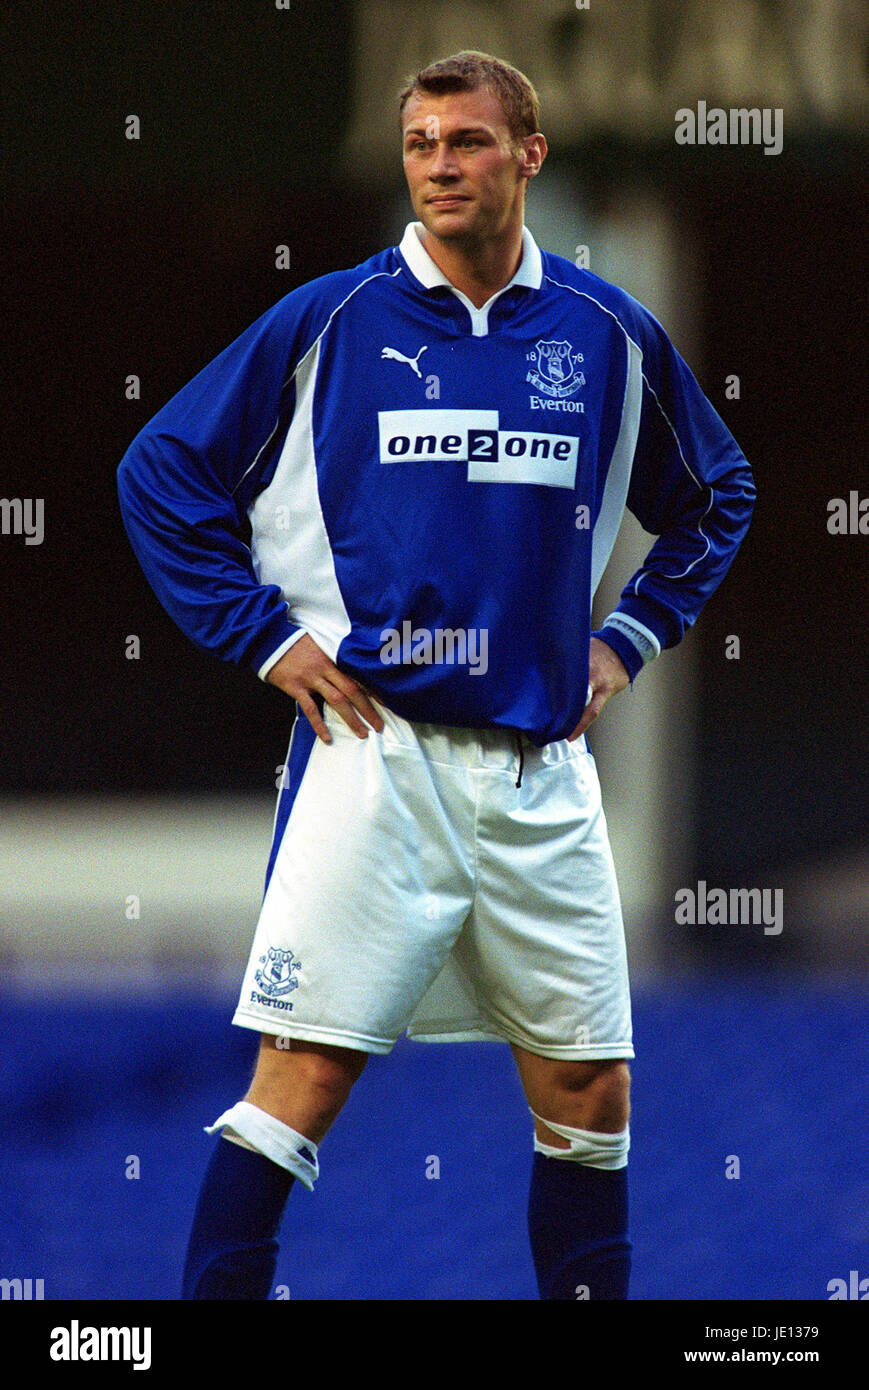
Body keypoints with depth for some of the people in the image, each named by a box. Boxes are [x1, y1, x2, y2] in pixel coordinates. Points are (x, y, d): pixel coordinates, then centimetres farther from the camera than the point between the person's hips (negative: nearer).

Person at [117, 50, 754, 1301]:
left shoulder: (609, 333, 7)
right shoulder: (329, 323, -1)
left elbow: (716, 495, 24)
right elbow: (162, 470, 5)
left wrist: (629, 639, 13)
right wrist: (264, 636, -1)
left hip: (543, 771, 3)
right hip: (377, 750, -3)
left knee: (590, 1096, 6)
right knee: (305, 1078, -10)